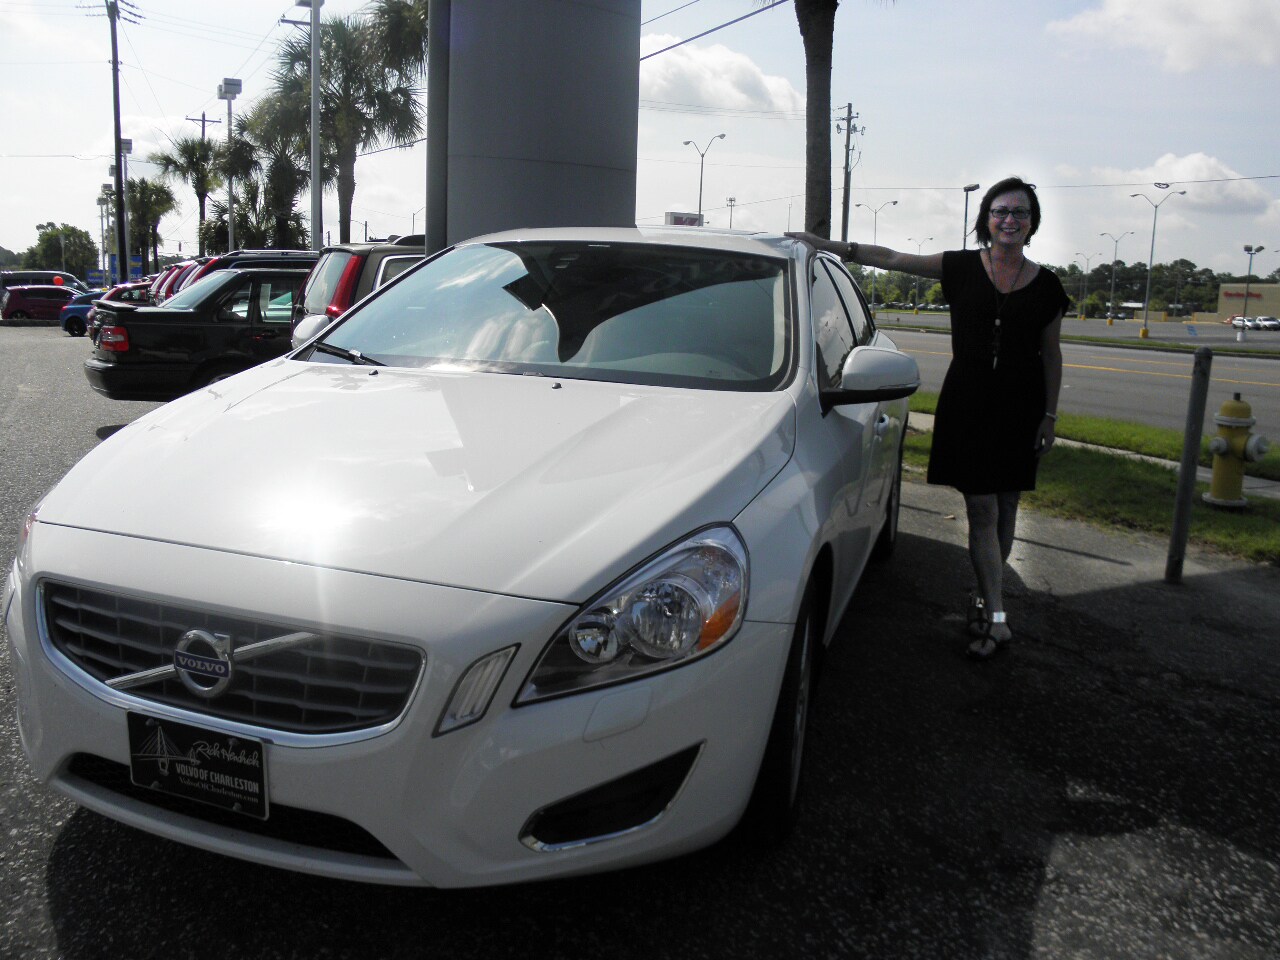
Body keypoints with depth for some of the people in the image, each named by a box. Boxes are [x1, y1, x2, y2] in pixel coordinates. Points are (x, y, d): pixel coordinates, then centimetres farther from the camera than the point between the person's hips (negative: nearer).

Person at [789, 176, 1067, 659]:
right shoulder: (962, 267, 0)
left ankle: (985, 593, 26)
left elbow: (1051, 354, 8)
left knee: (1004, 508, 8)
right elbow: (892, 258, -3)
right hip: (967, 401, -1)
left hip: (1020, 407, 2)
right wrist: (830, 246, -10)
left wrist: (1050, 415, 4)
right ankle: (996, 617, 2)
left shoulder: (1045, 285, 3)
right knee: (982, 510, -3)